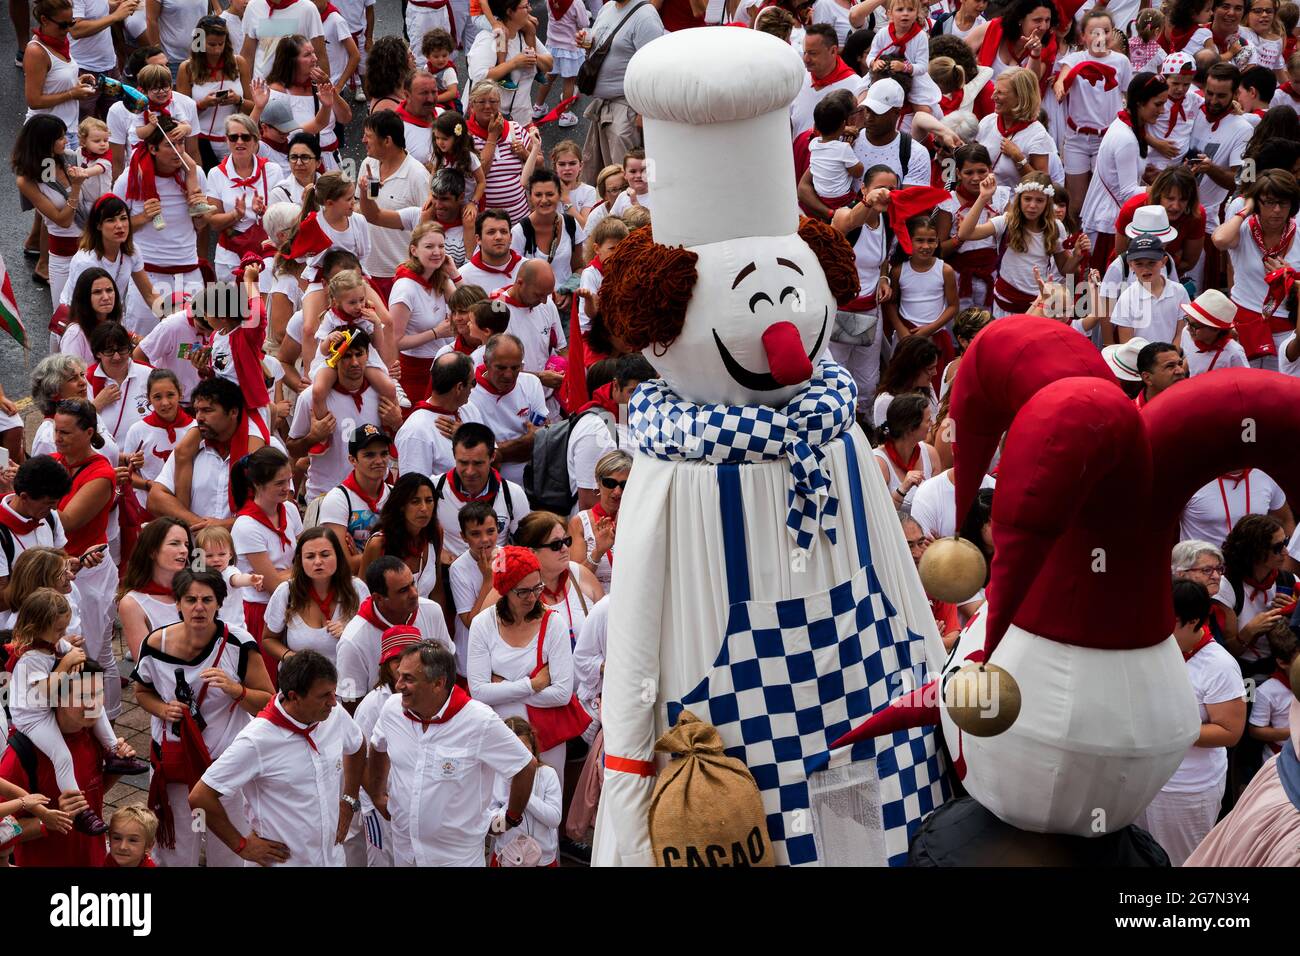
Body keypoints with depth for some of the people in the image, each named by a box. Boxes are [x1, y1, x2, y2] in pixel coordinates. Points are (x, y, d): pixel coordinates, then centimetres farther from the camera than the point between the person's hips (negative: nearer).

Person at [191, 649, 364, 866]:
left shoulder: (335, 716, -6)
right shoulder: (257, 741, -23)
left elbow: (357, 748, 19)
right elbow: (200, 797, -19)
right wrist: (241, 846, -13)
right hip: (284, 861, -5)